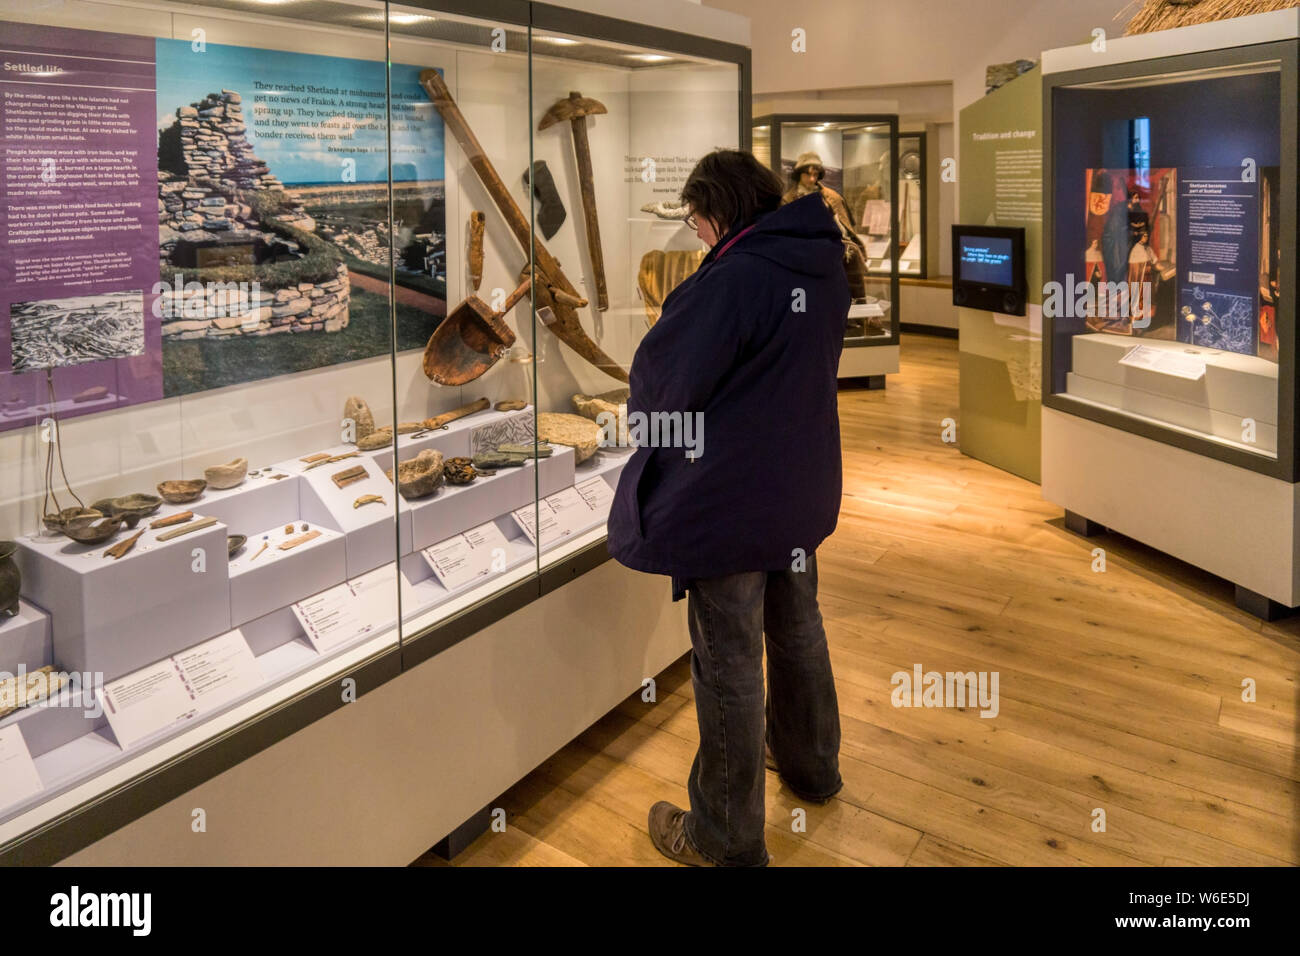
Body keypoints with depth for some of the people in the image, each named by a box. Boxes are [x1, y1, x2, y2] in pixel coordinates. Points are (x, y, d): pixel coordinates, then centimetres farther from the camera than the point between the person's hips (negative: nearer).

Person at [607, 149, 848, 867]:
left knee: (728, 666, 4)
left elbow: (661, 381, -17)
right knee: (796, 628, 25)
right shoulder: (825, 268, 3)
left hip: (729, 498, -8)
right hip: (803, 490, 9)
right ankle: (810, 764, 47)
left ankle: (726, 839, 20)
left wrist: (643, 413, 4)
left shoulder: (733, 278, -23)